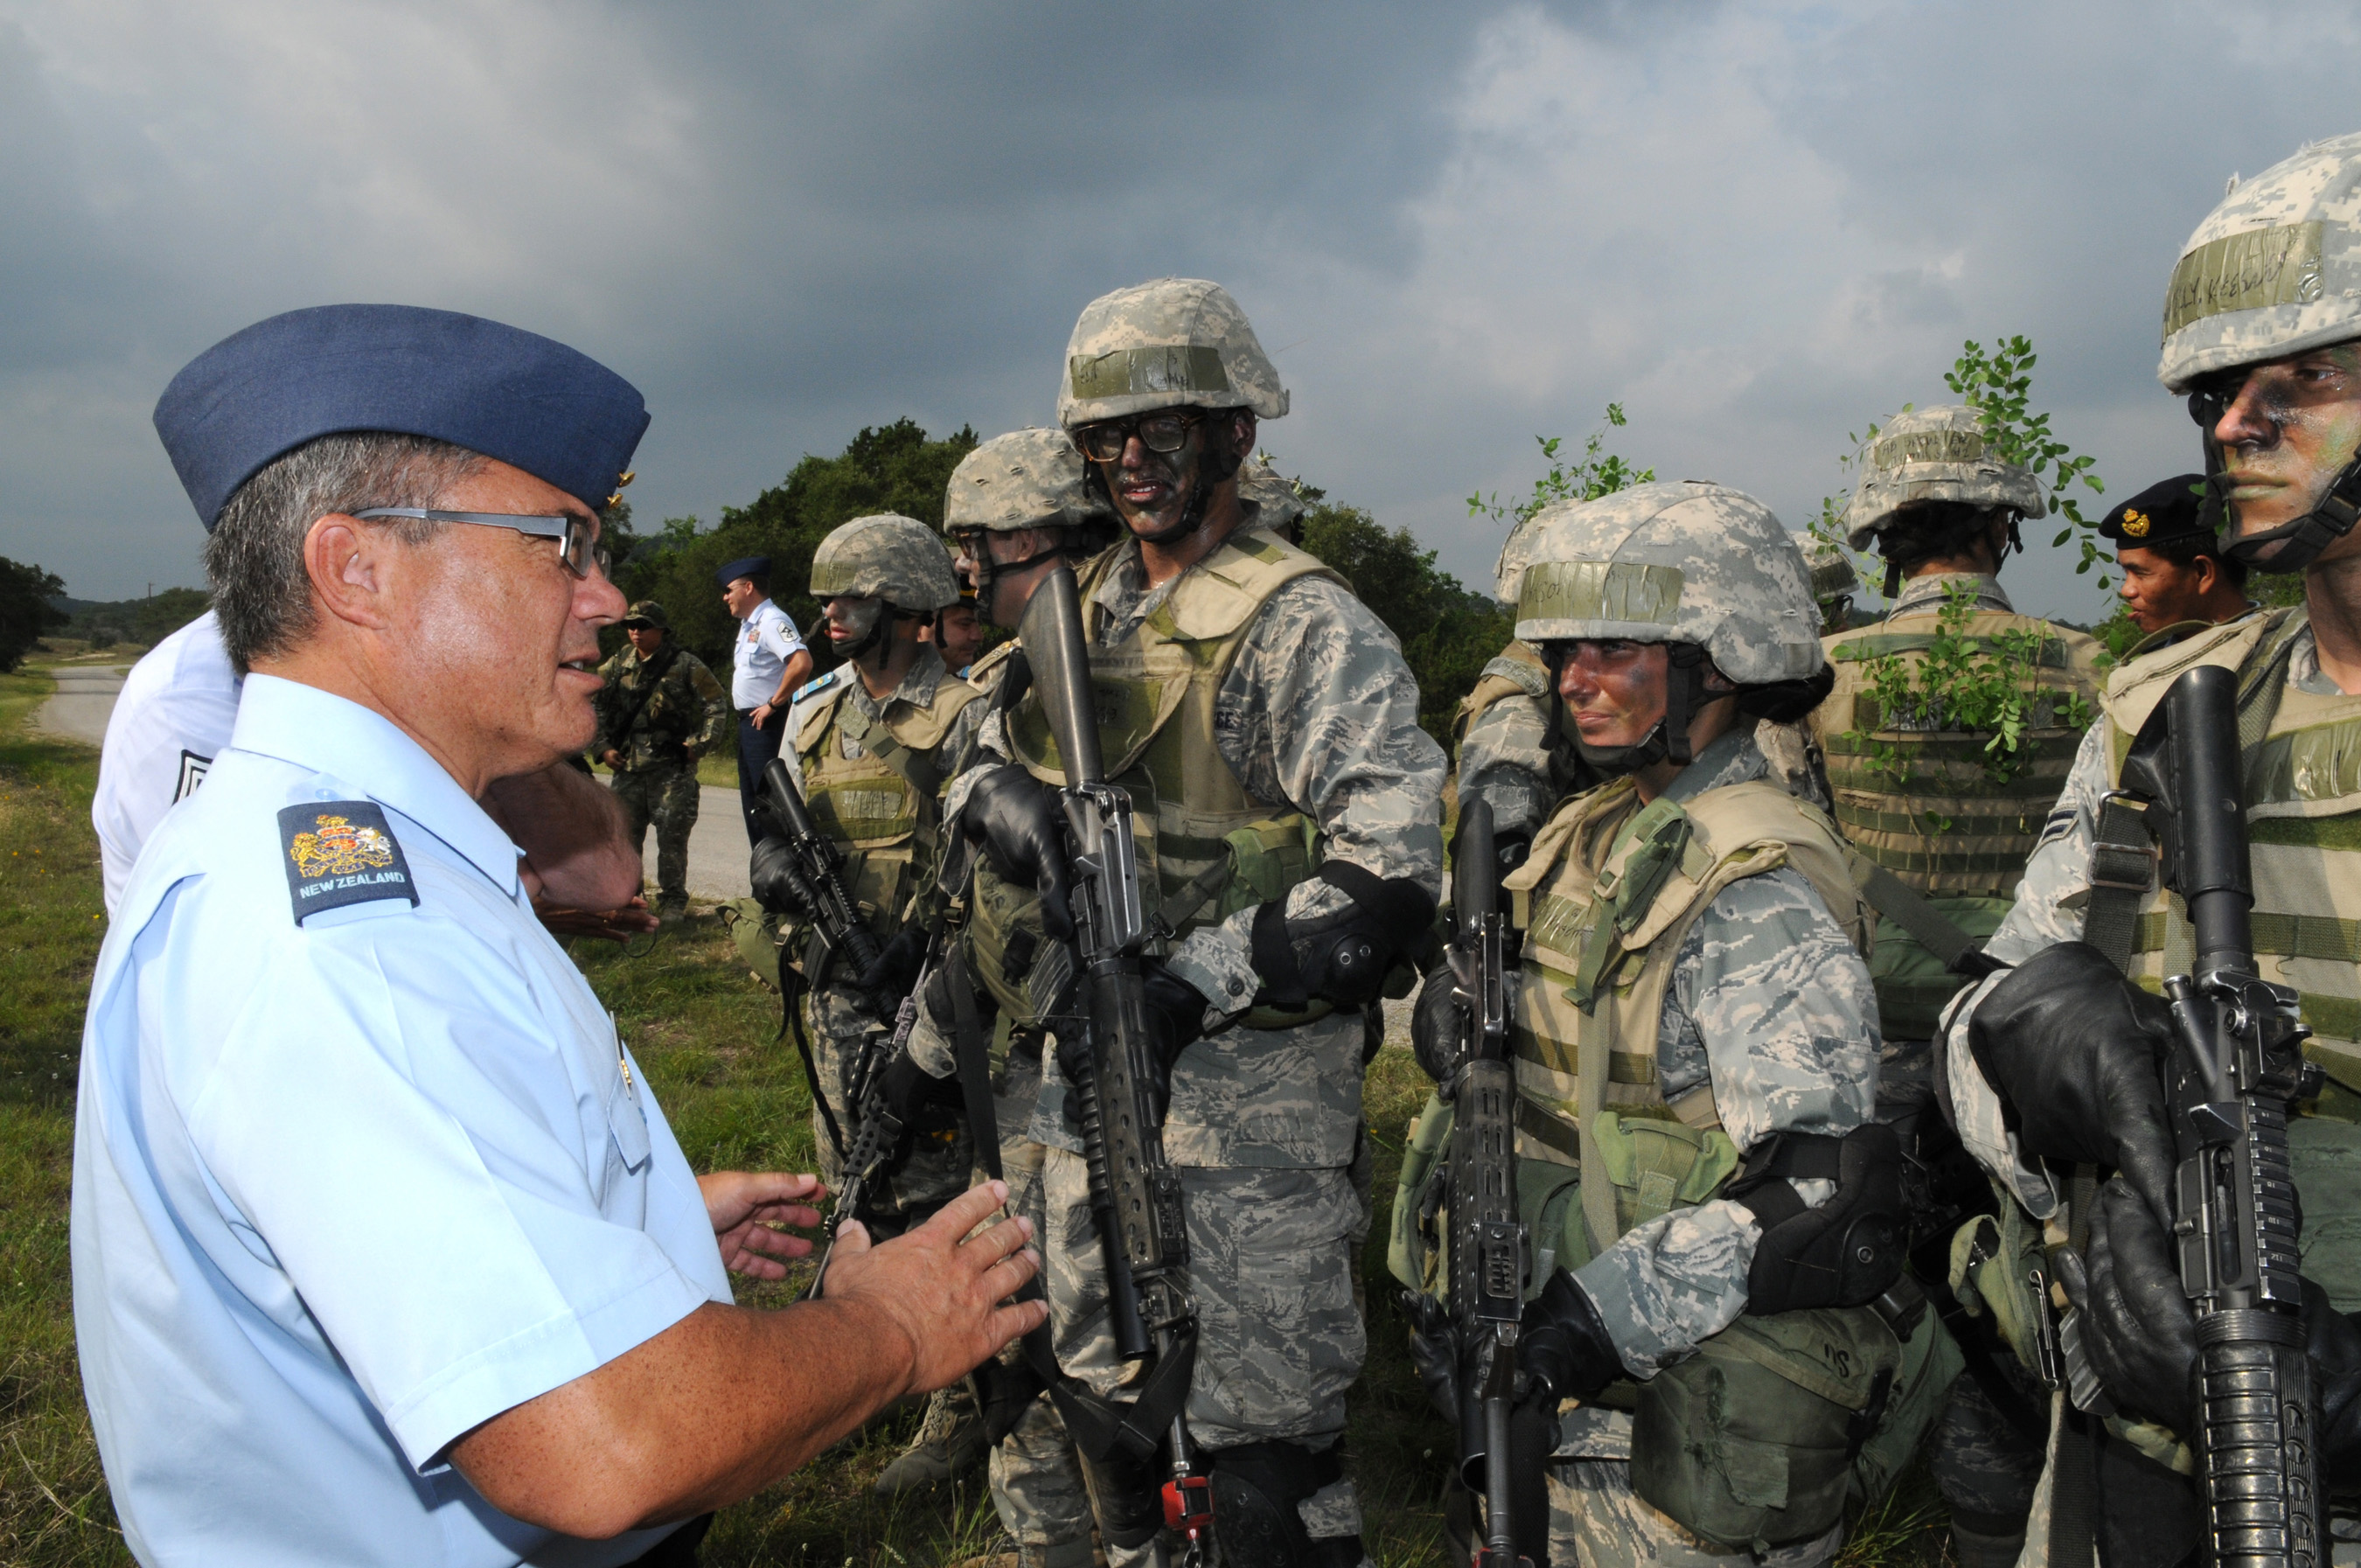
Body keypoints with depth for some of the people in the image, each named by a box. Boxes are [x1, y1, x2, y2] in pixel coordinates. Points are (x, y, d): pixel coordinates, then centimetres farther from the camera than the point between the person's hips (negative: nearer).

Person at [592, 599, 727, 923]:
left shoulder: (685, 665, -1)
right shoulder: (616, 666, 10)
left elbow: (717, 705, 1)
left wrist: (698, 744, -7)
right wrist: (602, 747, 5)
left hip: (672, 769, -3)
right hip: (627, 767, 3)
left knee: (672, 837, -2)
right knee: (623, 836, 5)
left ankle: (672, 902, 9)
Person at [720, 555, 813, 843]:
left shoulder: (772, 621, -16)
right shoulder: (748, 624, 16)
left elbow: (802, 663, -30)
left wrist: (773, 704, -22)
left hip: (767, 723, -10)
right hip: (748, 721, 10)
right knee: (752, 799, 14)